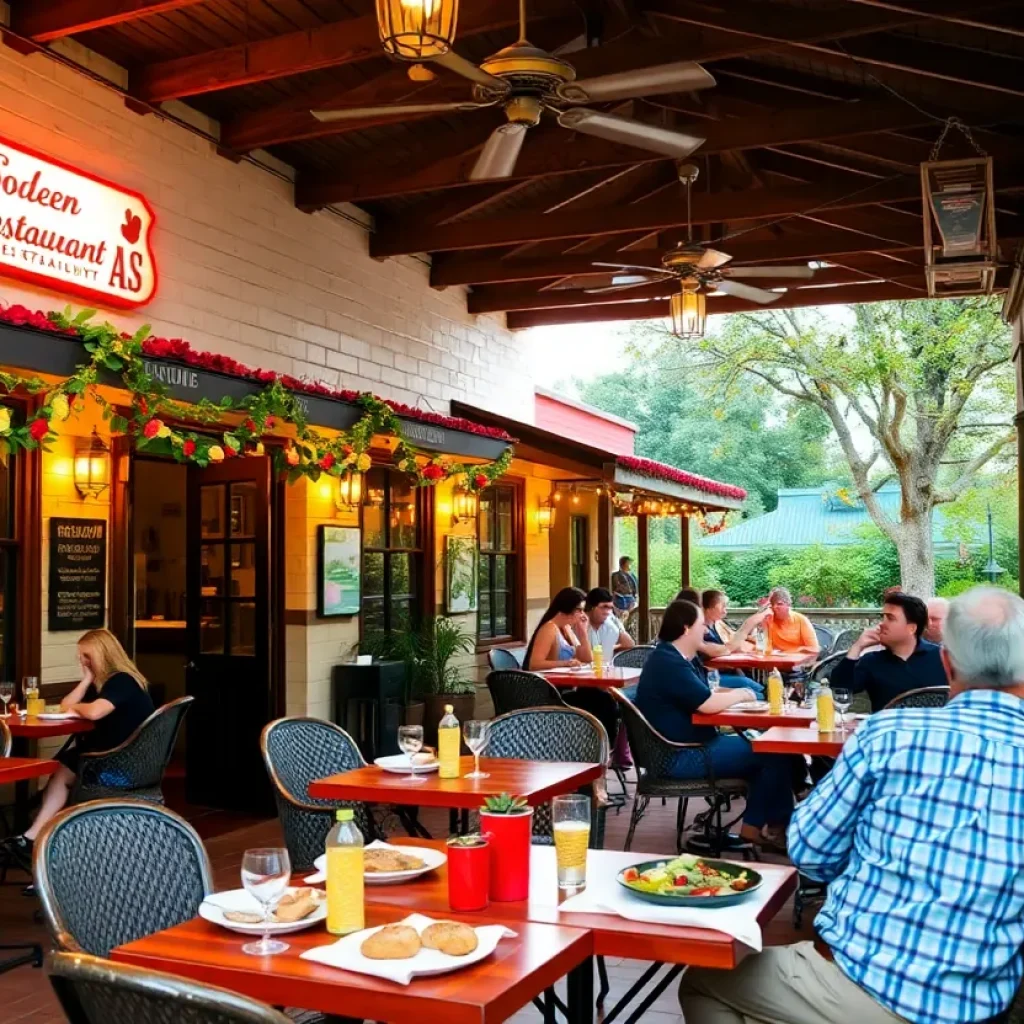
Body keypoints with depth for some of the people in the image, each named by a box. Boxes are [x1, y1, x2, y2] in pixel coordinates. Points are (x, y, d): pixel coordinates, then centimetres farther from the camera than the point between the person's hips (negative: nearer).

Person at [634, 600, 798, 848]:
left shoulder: (671, 657, 13)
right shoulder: (669, 663, -21)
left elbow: (703, 695, 18)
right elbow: (708, 704, -26)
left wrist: (733, 694, 0)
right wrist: (740, 694, -7)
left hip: (691, 745, 11)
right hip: (682, 756, -11)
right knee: (775, 754, -7)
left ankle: (757, 824, 12)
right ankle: (774, 825, 11)